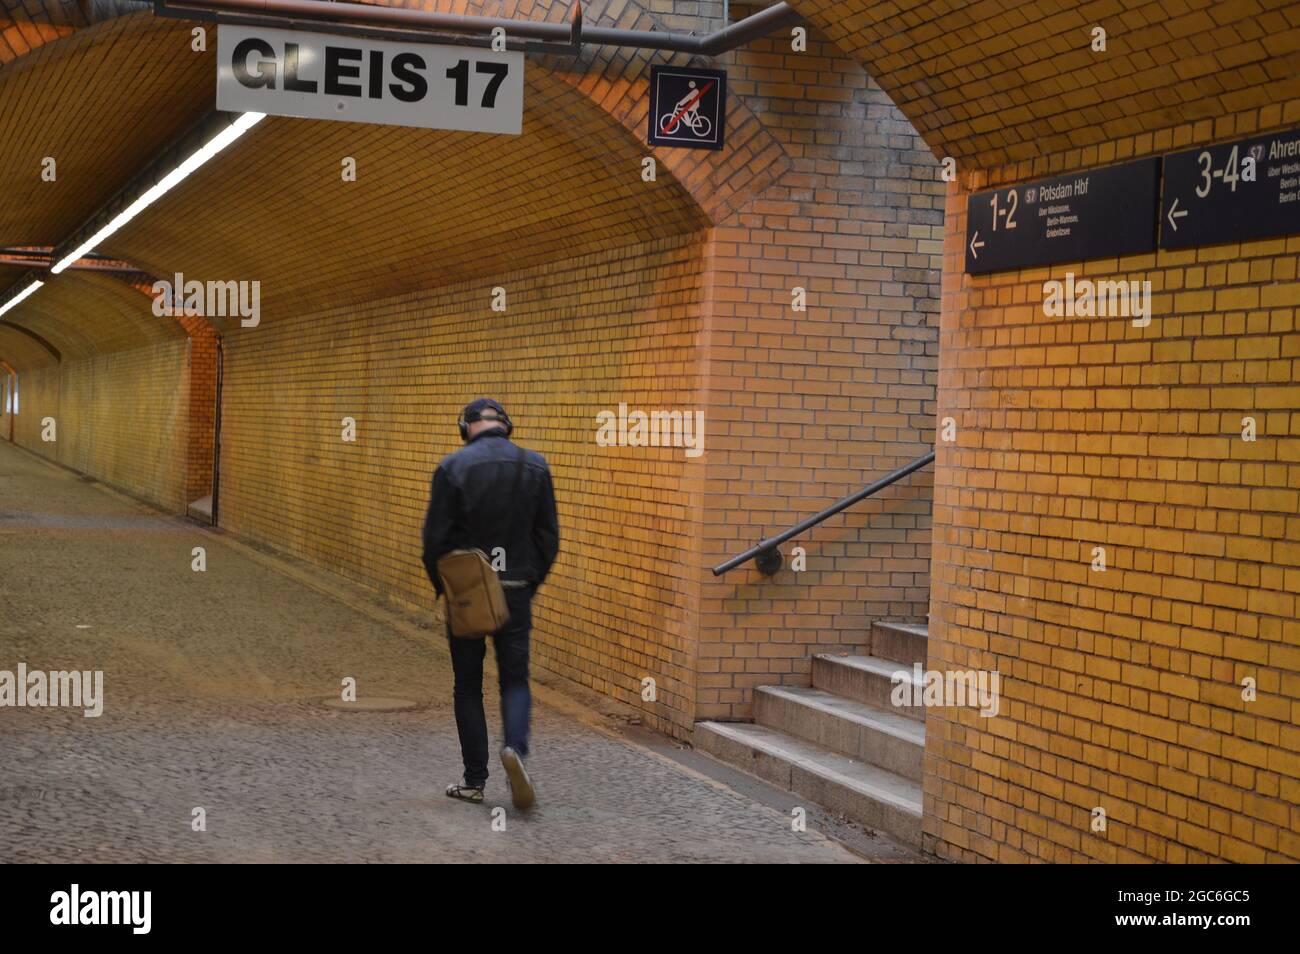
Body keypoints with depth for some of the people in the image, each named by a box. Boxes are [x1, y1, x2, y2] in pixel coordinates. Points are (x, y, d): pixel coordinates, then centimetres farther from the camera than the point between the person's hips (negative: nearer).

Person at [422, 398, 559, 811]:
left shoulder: (453, 467, -8)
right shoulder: (535, 466, 0)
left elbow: (435, 536, -8)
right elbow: (549, 536, 2)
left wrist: (442, 587, 7)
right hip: (515, 591, 1)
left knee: (468, 687, 10)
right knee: (515, 679, 10)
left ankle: (474, 781, 11)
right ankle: (516, 748, -18)